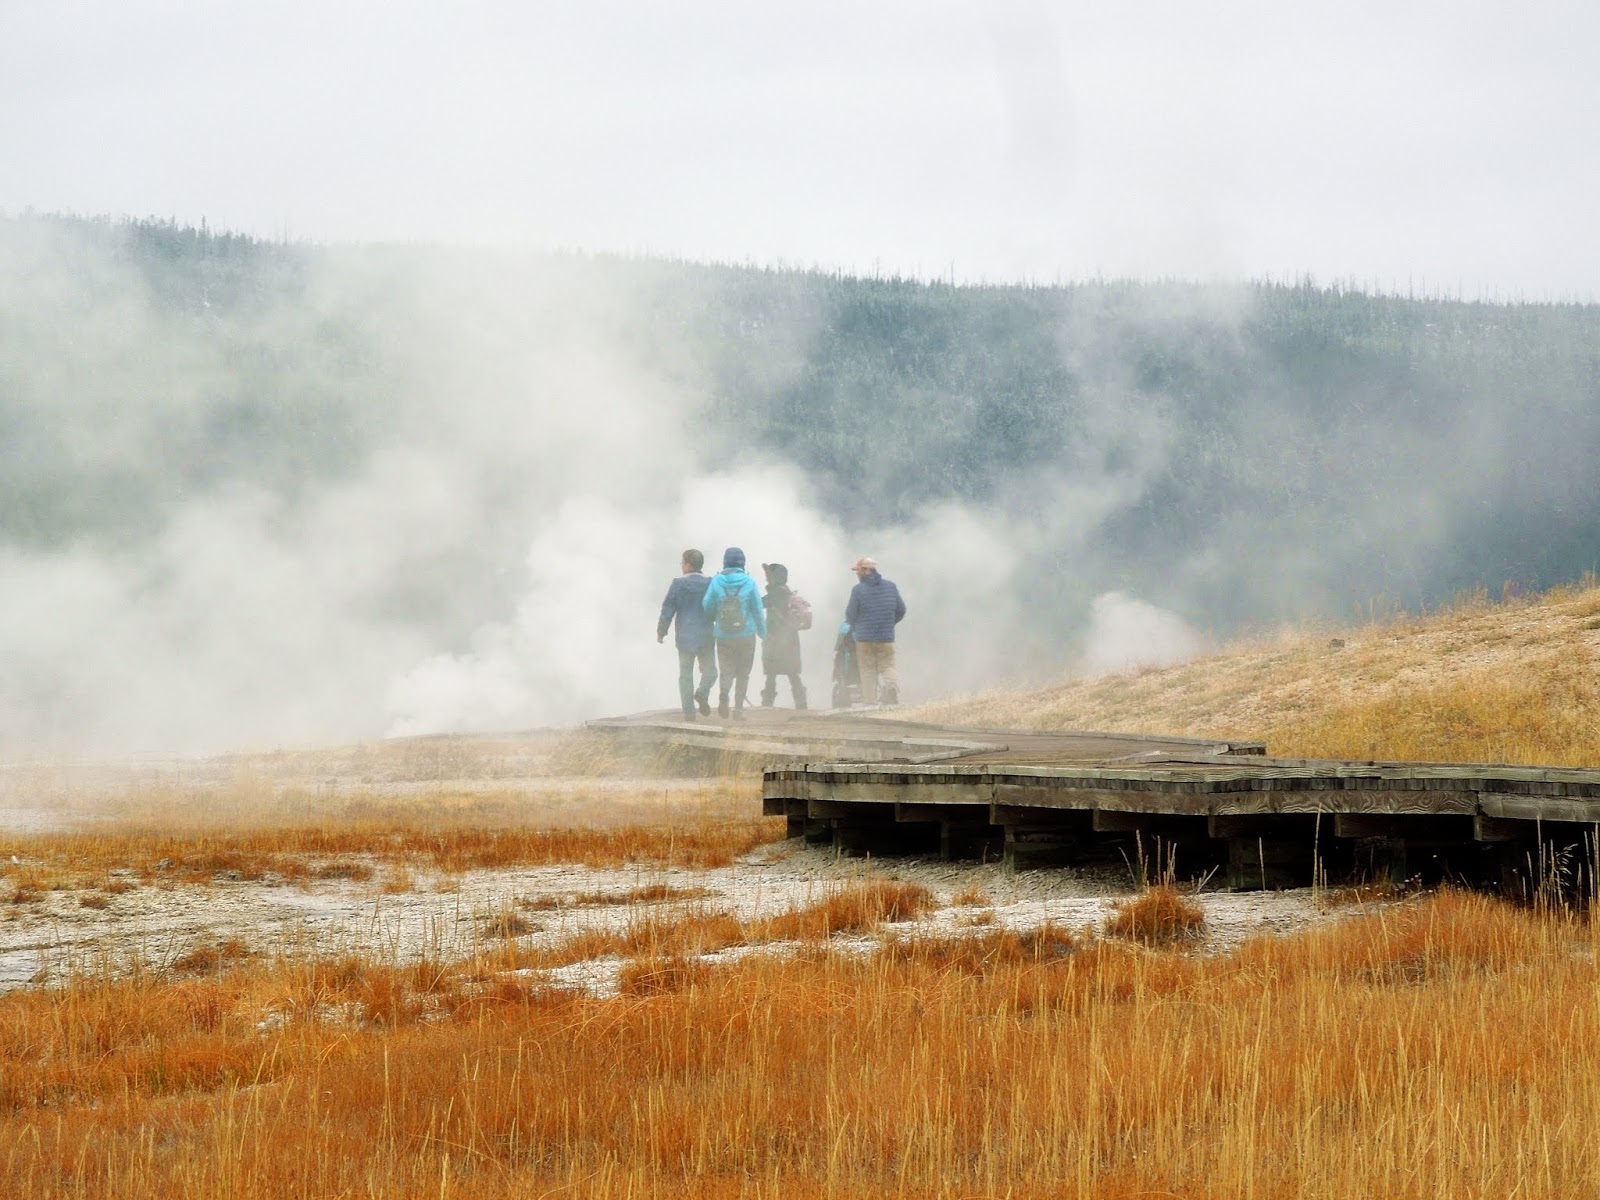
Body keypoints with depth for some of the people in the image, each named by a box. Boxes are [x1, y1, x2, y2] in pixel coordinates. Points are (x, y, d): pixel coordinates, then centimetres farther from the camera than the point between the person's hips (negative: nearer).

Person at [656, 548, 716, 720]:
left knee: (685, 674, 7)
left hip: (684, 636, -1)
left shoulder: (678, 584, -5)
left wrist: (661, 632, 8)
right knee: (709, 670, 13)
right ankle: (703, 692, -16)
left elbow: (668, 609, -3)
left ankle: (689, 712, 2)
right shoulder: (710, 584, -1)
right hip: (706, 635, 1)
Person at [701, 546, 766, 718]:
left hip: (723, 636, 1)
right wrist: (763, 632, 9)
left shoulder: (716, 581, -4)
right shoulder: (749, 583, -6)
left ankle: (724, 692, -20)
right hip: (746, 635, -1)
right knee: (743, 674, 11)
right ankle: (738, 708, 7)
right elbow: (758, 610, -2)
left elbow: (707, 607, -1)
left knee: (727, 671, 10)